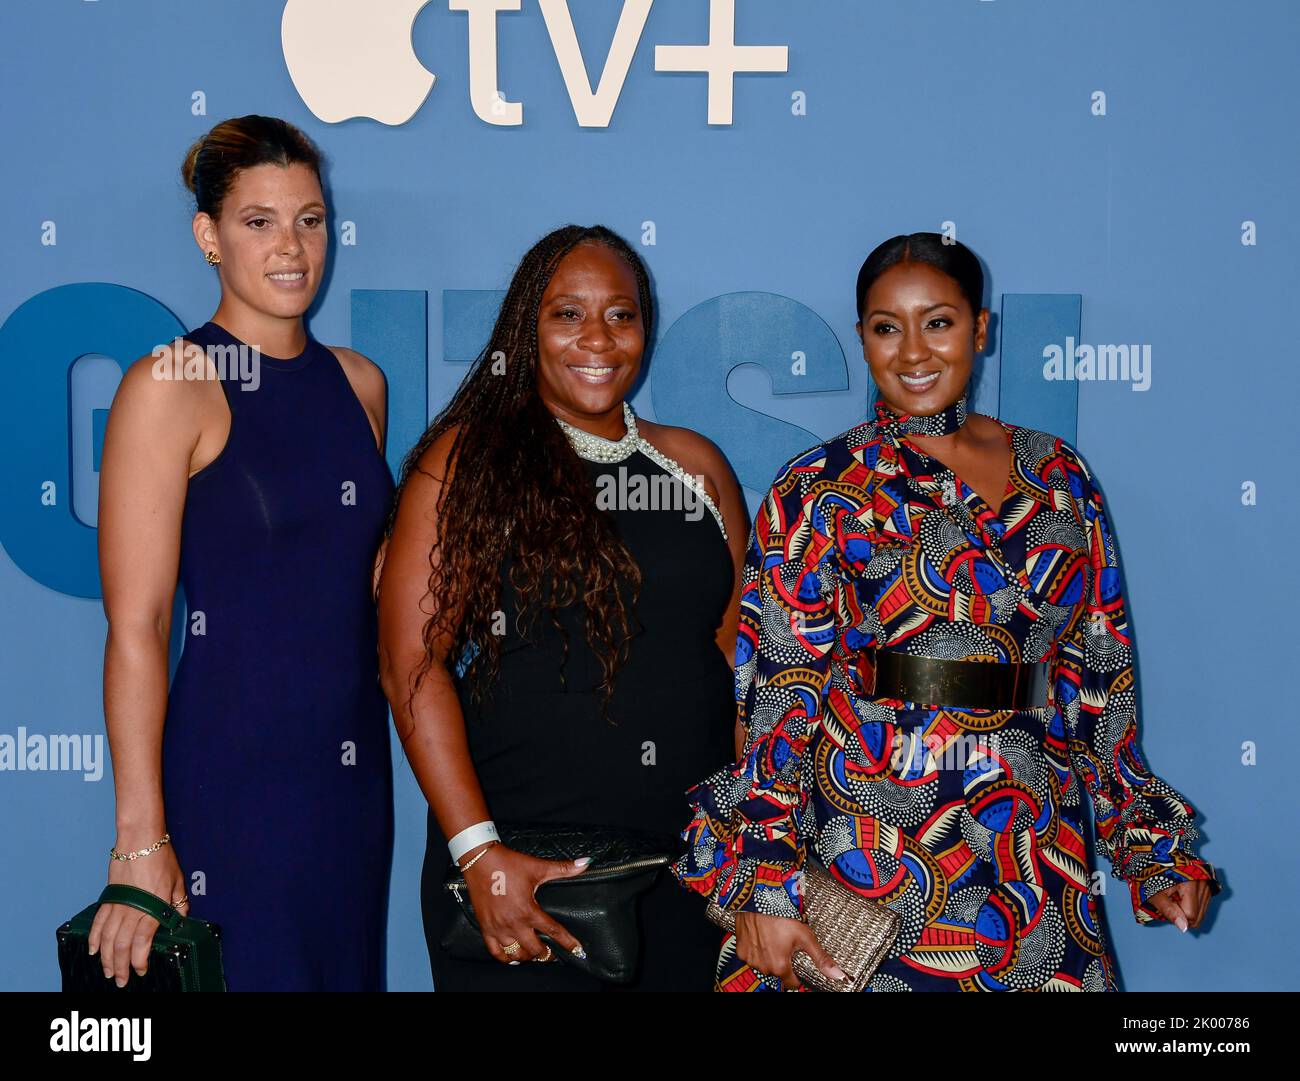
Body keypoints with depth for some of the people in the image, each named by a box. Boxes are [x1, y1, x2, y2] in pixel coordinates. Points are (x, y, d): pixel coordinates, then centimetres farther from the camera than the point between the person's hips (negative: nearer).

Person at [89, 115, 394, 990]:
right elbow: (135, 629, -14)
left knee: (346, 969, 14)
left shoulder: (360, 382, 9)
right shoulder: (169, 387, -9)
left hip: (354, 771, 6)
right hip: (228, 776, -6)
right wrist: (142, 837, -17)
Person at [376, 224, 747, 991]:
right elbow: (413, 662, -10)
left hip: (689, 871, 4)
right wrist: (476, 849, -16)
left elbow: (740, 660, 11)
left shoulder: (698, 466, 9)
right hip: (519, 871, -4)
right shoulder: (468, 461, -3)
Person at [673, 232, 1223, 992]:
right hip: (871, 841, -3)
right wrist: (764, 883, -13)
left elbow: (1102, 677, 11)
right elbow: (775, 694, -7)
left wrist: (1156, 850, 10)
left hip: (1036, 854, 3)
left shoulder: (1059, 479, 7)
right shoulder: (819, 490, -3)